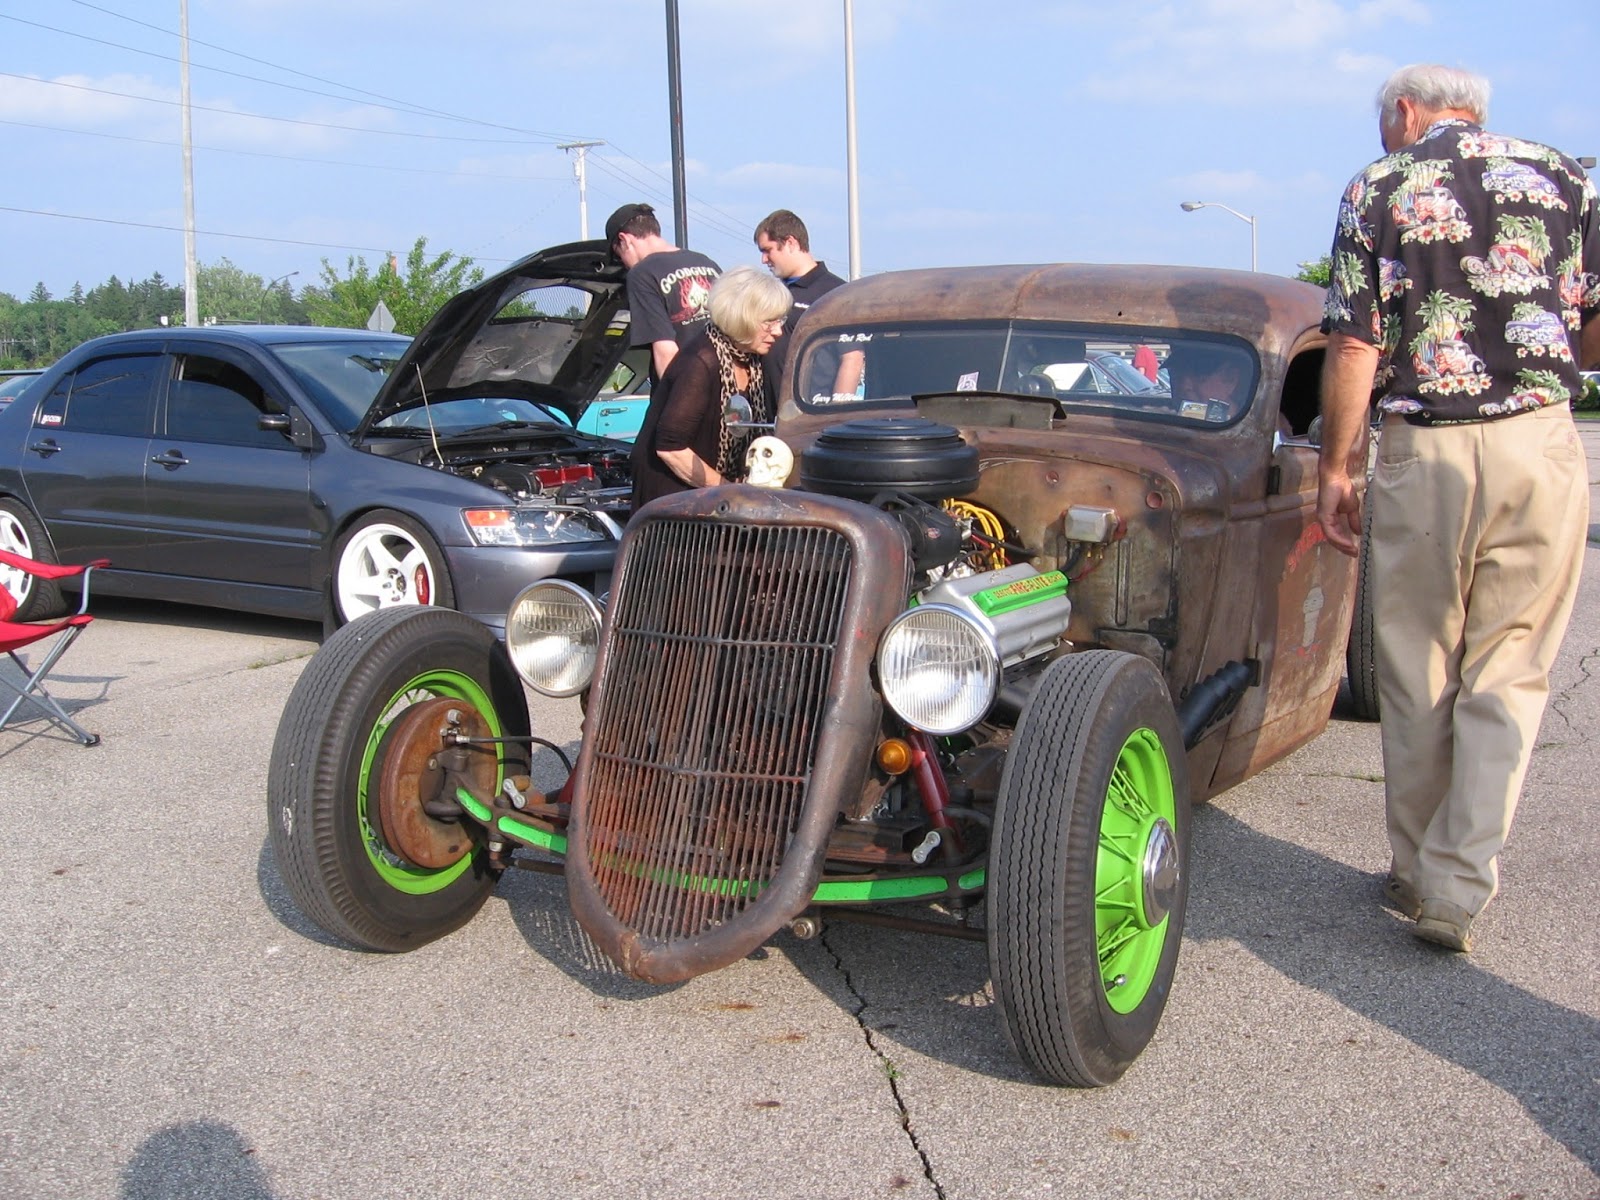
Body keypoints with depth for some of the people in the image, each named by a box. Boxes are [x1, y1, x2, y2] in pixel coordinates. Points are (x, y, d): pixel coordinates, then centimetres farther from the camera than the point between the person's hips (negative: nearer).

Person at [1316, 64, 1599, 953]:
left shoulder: (1377, 188, 4)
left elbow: (1354, 349, -3)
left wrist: (1337, 469, 5)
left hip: (1422, 453, -1)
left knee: (1417, 676, 11)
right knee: (1508, 677, 7)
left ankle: (1419, 871, 21)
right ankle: (1458, 887, 2)